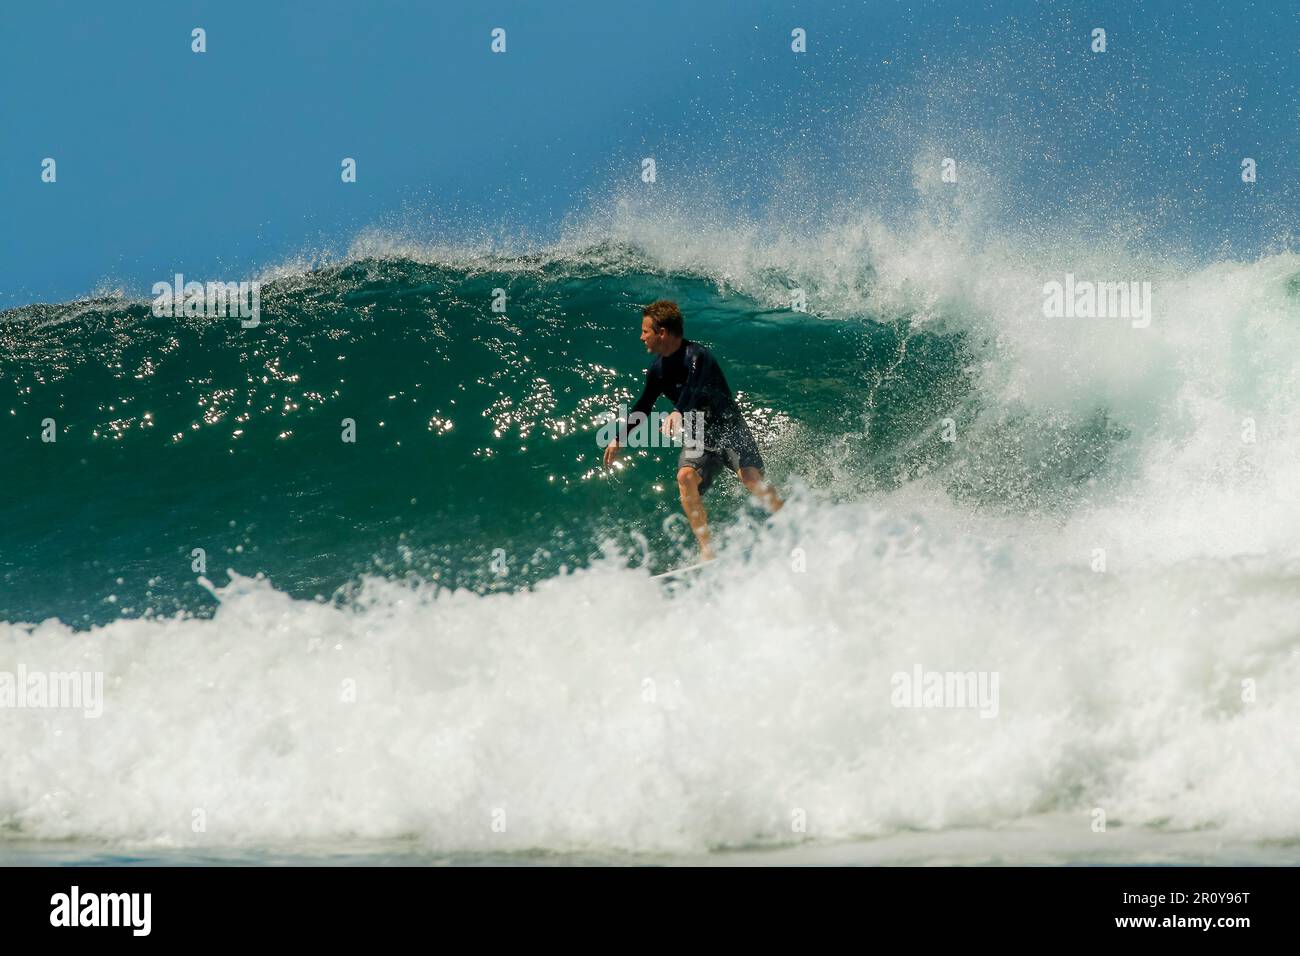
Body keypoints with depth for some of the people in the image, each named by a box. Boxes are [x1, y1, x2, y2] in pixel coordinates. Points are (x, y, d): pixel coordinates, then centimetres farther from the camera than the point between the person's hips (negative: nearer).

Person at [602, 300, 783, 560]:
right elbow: (643, 407, 20)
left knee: (751, 476, -28)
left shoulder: (696, 356, -19)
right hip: (700, 437, 6)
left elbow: (694, 388, -40)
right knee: (686, 476, -22)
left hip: (730, 429, -6)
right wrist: (618, 439, 22)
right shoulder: (659, 368, 5)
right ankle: (707, 551, -24)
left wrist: (678, 413, -59)